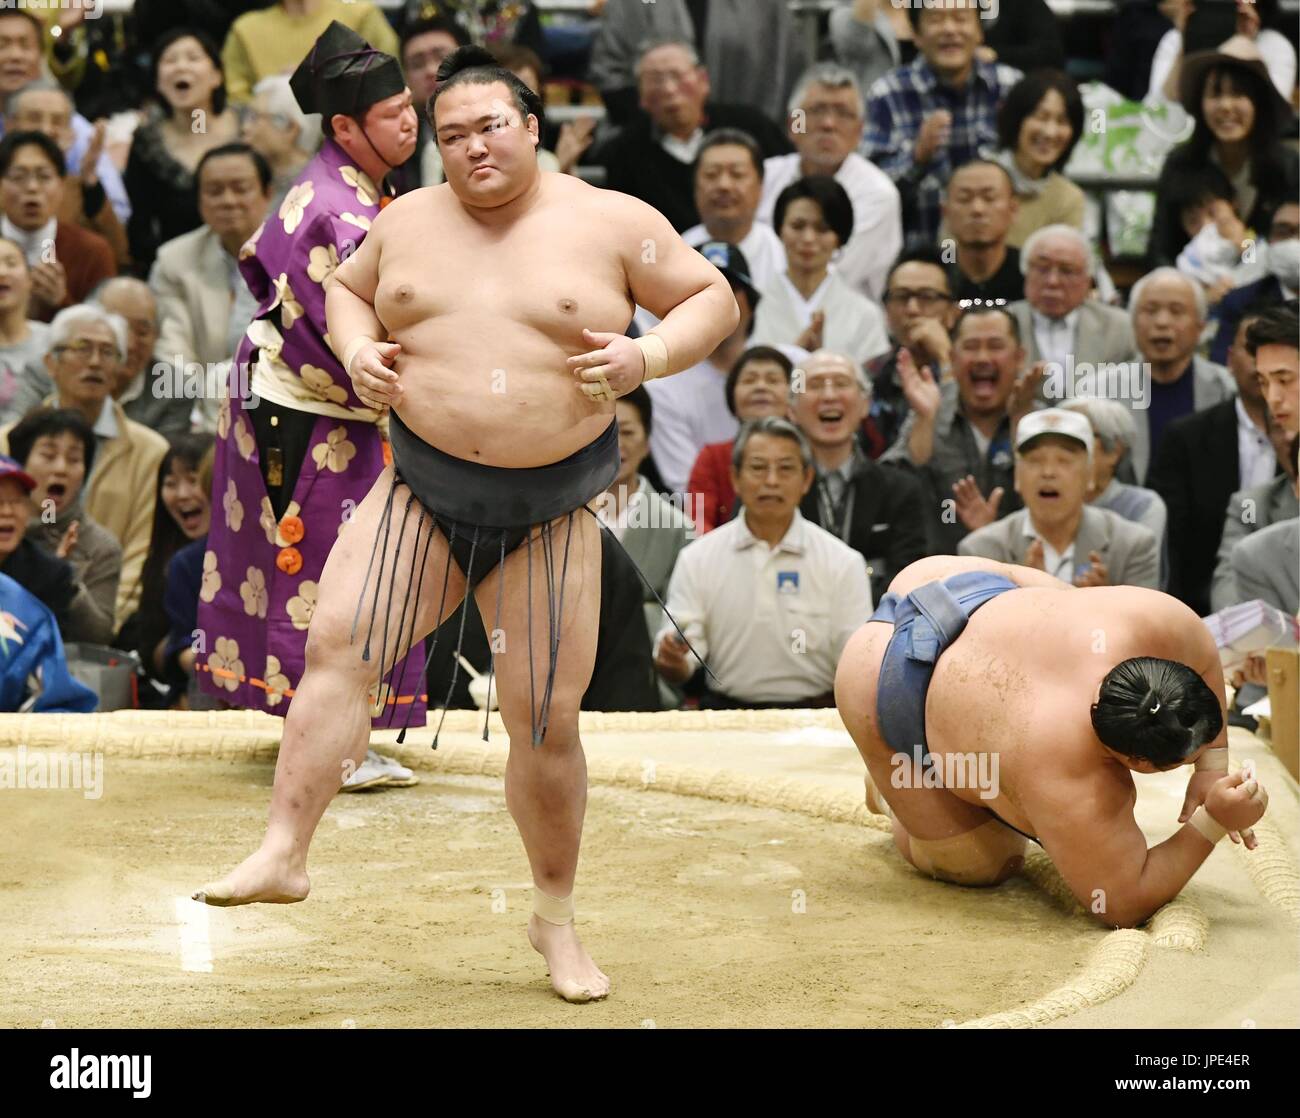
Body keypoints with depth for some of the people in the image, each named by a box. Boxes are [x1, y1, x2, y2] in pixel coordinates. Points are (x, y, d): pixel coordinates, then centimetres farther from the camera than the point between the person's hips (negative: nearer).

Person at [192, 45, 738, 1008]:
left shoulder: (612, 223, -3)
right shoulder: (409, 220, 6)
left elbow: (714, 301, 3)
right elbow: (347, 287, 23)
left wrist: (645, 359, -15)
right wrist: (357, 350, 1)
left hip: (551, 512, -2)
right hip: (422, 491, 2)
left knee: (548, 723, 0)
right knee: (338, 644, -20)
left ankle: (556, 916, 18)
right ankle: (283, 855, -21)